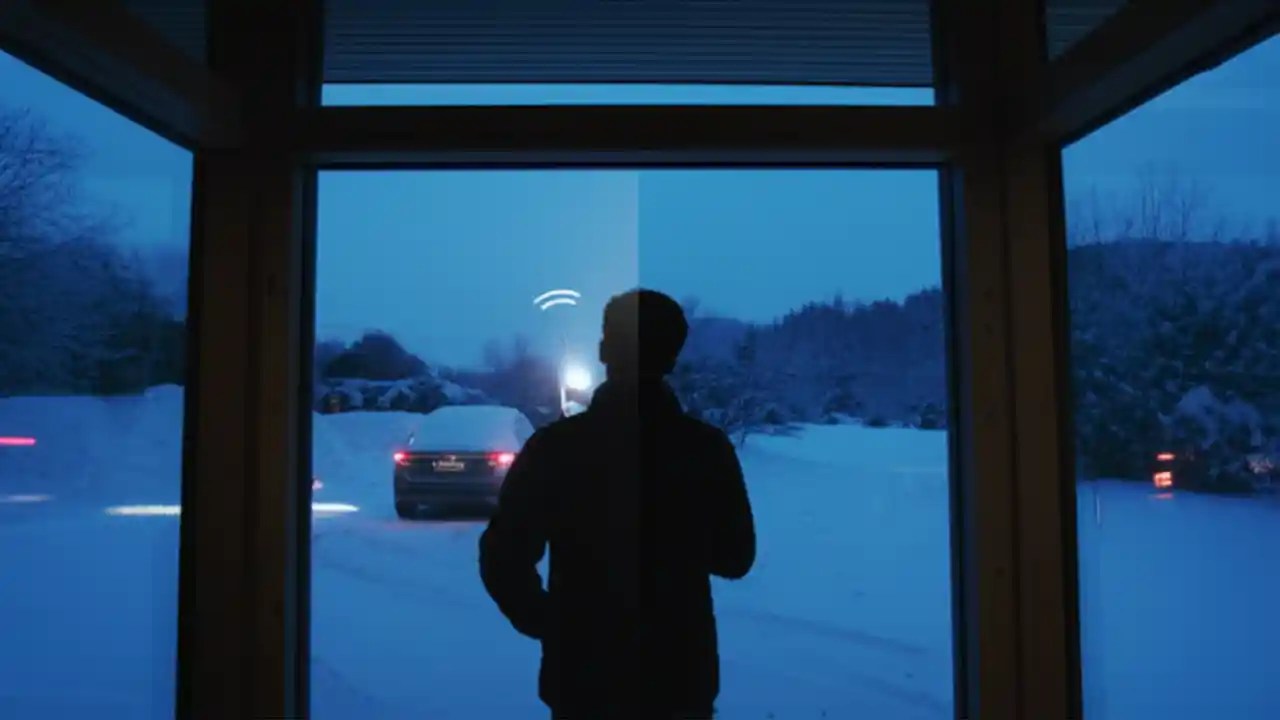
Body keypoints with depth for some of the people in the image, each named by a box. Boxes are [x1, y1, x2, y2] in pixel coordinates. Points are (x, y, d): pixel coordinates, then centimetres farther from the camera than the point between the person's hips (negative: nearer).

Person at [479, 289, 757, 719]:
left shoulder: (556, 445, -12)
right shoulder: (707, 448, -8)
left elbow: (503, 559, -10)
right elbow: (736, 559, 2)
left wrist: (546, 624, 5)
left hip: (583, 673, -1)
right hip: (682, 674, 1)